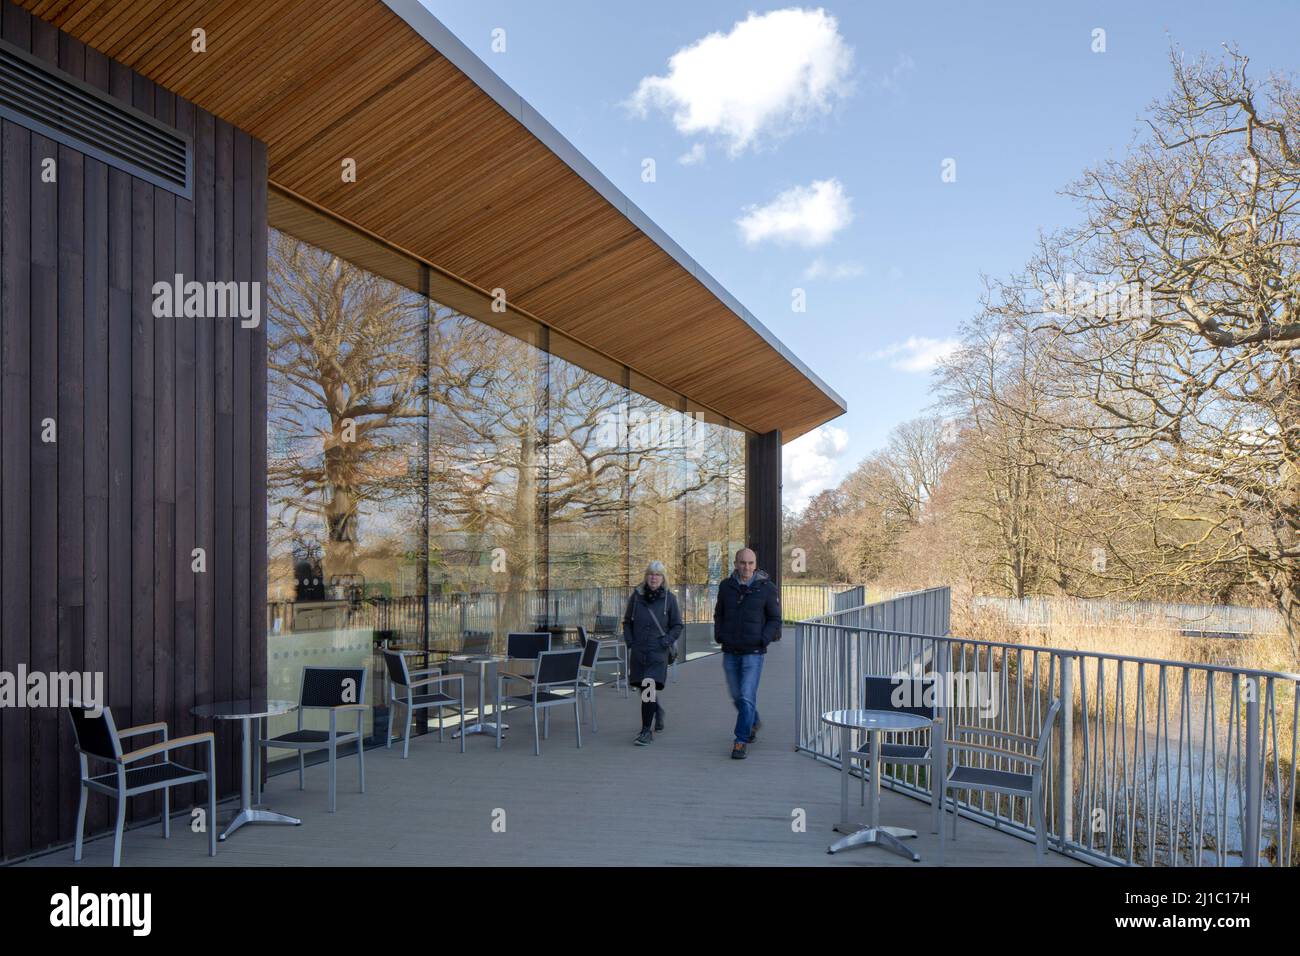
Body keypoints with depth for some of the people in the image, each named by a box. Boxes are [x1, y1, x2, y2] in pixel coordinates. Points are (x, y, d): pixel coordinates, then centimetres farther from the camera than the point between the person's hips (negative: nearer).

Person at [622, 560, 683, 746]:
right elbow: (627, 622, 12)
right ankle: (658, 711, 44)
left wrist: (666, 641, -9)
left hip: (657, 652, -3)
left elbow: (677, 626, 5)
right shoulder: (636, 596, 3)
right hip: (638, 651, 3)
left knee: (648, 688, -14)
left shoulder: (669, 598, -2)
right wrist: (629, 642, 0)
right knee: (645, 689, 15)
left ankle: (647, 731, -7)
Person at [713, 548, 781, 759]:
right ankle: (754, 723, 41)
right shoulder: (726, 586, 3)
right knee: (737, 696, 15)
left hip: (753, 652, -4)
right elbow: (719, 614, 16)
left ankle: (741, 741, 1)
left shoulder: (767, 588, -5)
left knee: (747, 697, -9)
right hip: (730, 652, 4)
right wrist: (719, 636, 2)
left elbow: (775, 619, 1)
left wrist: (764, 640, -11)